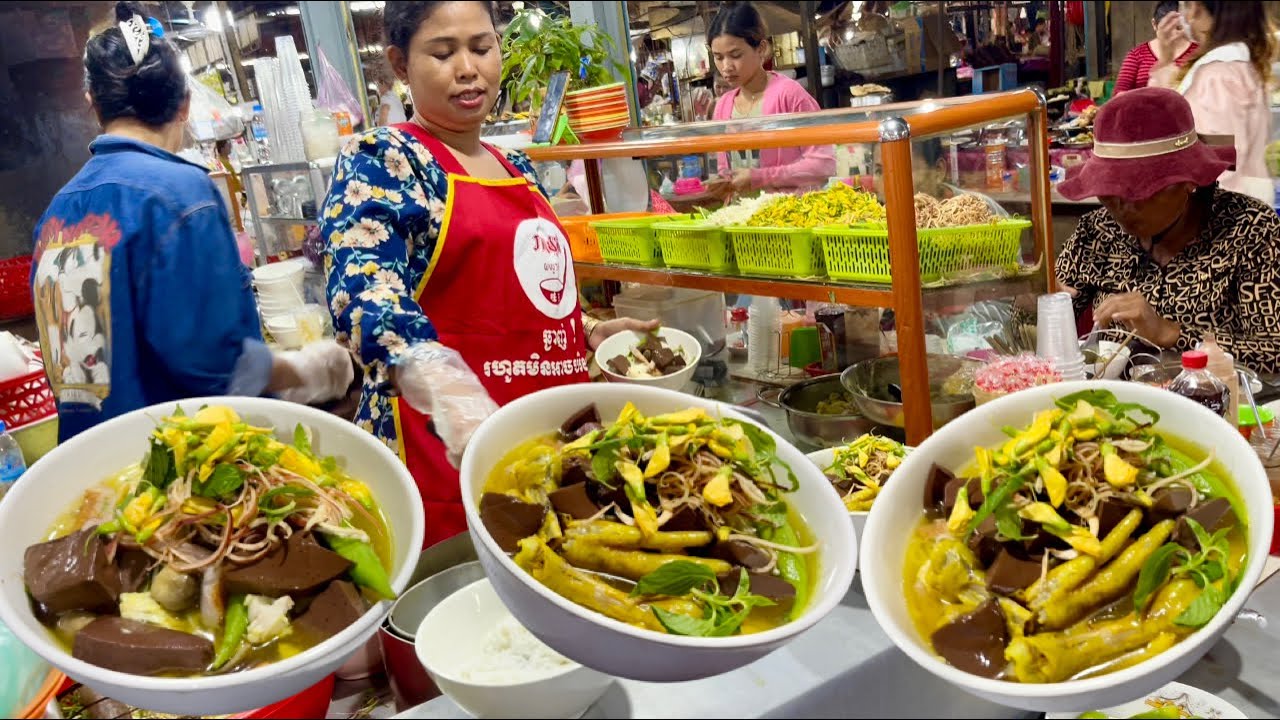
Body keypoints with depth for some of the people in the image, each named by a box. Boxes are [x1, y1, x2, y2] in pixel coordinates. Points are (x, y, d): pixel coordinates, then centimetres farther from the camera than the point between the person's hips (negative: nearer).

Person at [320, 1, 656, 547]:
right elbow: (363, 291, -25)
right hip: (451, 449, -7)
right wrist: (447, 388, -41)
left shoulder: (519, 169, 14)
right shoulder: (379, 159, -7)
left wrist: (588, 334, 11)